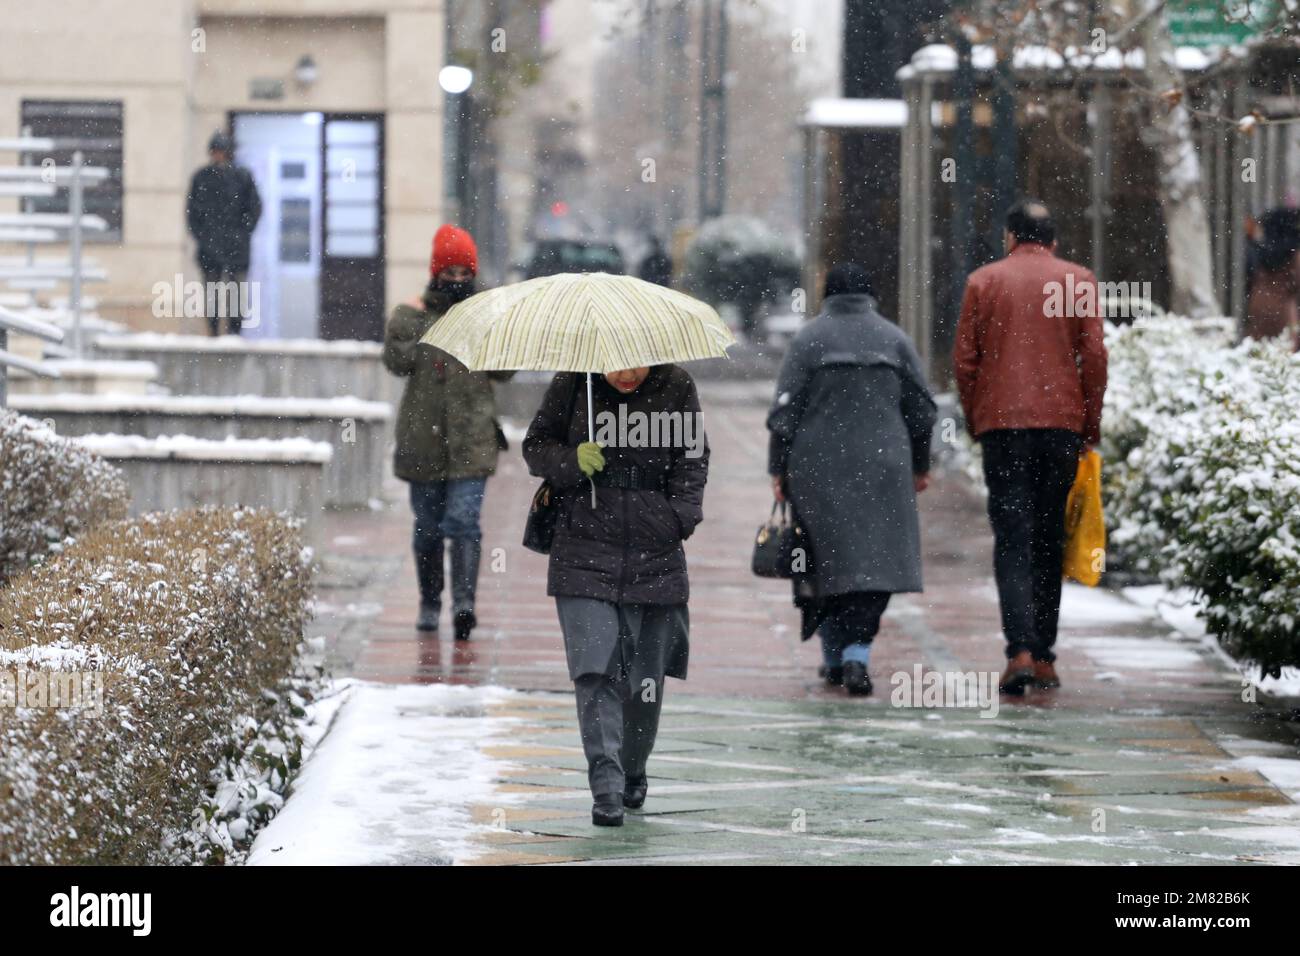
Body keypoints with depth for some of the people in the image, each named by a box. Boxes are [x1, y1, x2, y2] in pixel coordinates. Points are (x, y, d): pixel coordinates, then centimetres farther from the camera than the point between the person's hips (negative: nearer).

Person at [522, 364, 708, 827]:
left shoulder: (676, 387, 0)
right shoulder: (572, 384, -2)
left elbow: (693, 459, 9)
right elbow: (536, 447, 6)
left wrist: (680, 517, -4)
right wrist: (571, 460, -15)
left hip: (655, 558, 1)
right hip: (584, 555, -1)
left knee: (645, 677, 8)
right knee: (595, 671, -14)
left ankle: (633, 772, 31)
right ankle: (607, 788, -15)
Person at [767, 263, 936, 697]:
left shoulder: (808, 339, -2)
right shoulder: (894, 339, 4)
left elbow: (784, 412, -5)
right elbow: (922, 410, 8)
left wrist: (778, 469, 1)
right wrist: (920, 466, 18)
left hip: (818, 465, -1)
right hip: (882, 466, 1)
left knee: (825, 560, 10)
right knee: (876, 559, 1)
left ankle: (834, 658, 16)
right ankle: (857, 653, -16)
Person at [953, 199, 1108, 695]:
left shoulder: (983, 281, 5)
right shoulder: (1078, 281, 5)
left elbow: (964, 359, 3)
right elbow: (1094, 356, 1)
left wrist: (975, 421, 13)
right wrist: (1091, 426, 9)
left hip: (1001, 423, -1)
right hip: (1062, 425, 1)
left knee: (1012, 541, -3)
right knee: (1049, 539, 11)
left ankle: (1020, 651, -19)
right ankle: (1044, 657, 12)